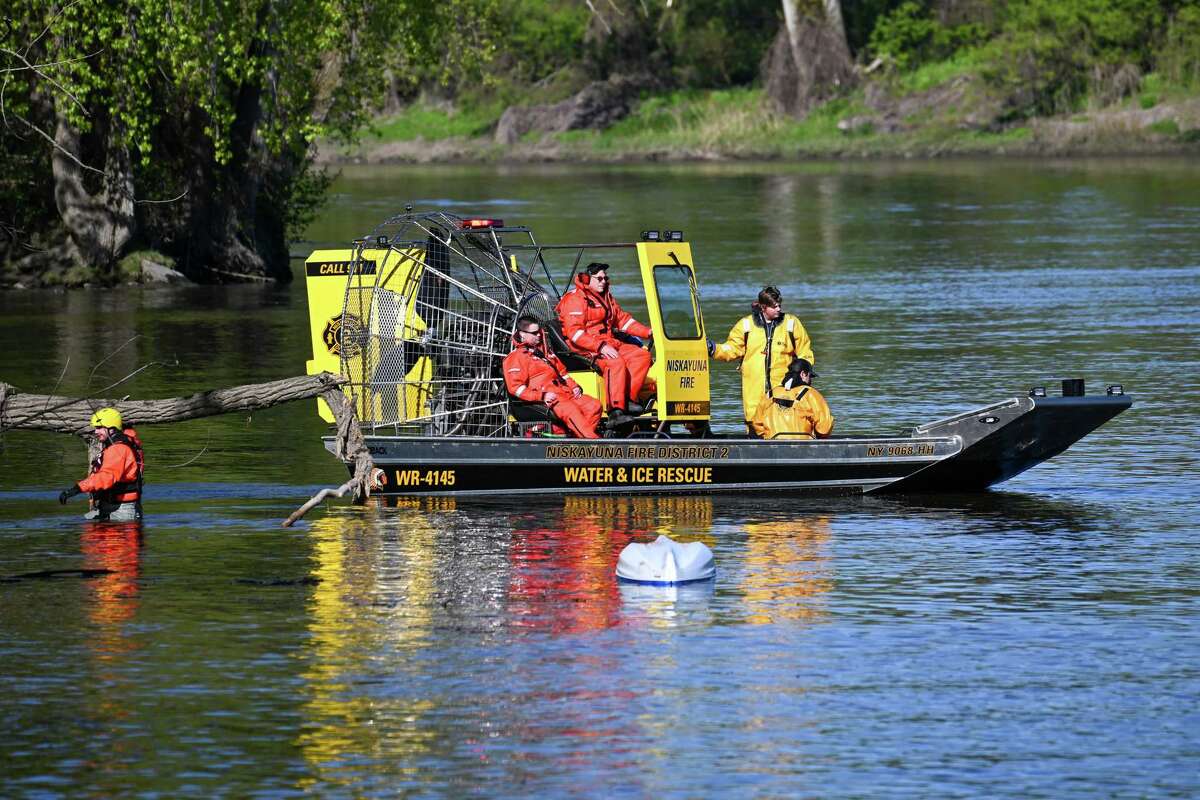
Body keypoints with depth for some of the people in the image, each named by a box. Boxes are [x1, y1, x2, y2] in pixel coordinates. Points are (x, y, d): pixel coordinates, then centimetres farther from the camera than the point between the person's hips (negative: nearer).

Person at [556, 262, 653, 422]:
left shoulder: (607, 297, 21)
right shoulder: (574, 299, -9)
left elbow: (623, 319, 24)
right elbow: (574, 333, -19)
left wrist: (648, 332, 10)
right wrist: (601, 347, -27)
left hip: (609, 344, 9)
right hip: (584, 349, -9)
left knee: (642, 355, -9)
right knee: (616, 362, -35)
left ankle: (628, 399, -18)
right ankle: (616, 410, -38)